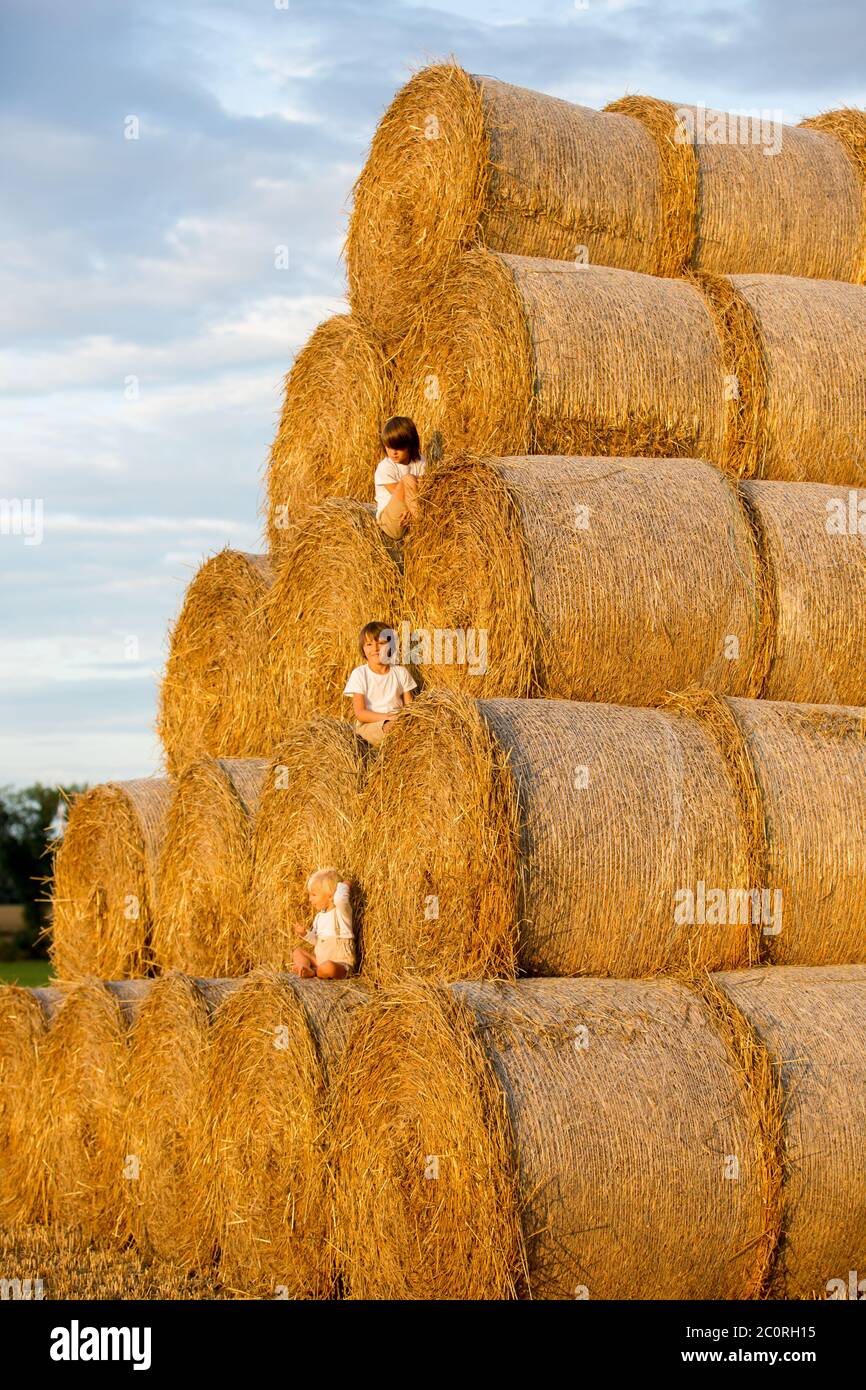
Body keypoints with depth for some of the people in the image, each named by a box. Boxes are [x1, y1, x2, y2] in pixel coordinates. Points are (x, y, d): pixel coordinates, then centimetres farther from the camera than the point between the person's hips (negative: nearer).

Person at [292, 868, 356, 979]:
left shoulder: (341, 911, -12)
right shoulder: (320, 916, 13)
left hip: (340, 965, -9)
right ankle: (305, 968, -19)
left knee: (328, 967, -39)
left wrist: (342, 885, -18)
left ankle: (312, 972, -10)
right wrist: (306, 934, 4)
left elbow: (340, 899, -38)